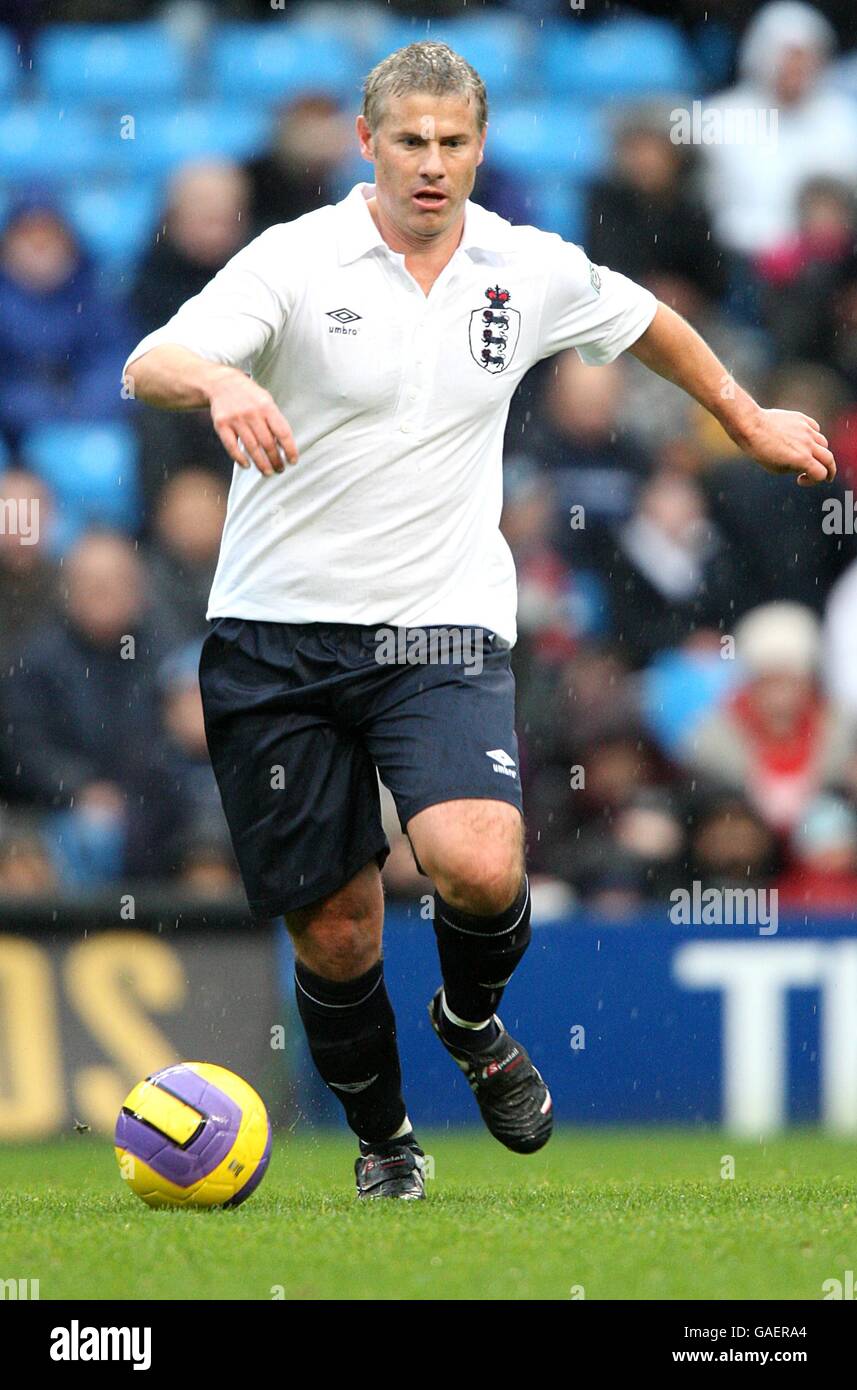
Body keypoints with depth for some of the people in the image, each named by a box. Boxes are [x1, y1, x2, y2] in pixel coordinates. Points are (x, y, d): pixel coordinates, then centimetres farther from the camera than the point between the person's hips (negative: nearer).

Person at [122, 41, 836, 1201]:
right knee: (334, 932, 3)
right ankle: (383, 1139, 30)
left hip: (441, 628, 1)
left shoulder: (533, 272, 4)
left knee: (481, 867, -24)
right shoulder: (298, 260, -7)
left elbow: (647, 323, 25)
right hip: (279, 629, -1)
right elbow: (149, 365, -20)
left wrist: (750, 421, 34)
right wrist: (218, 381, -42)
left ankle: (474, 1020, 10)